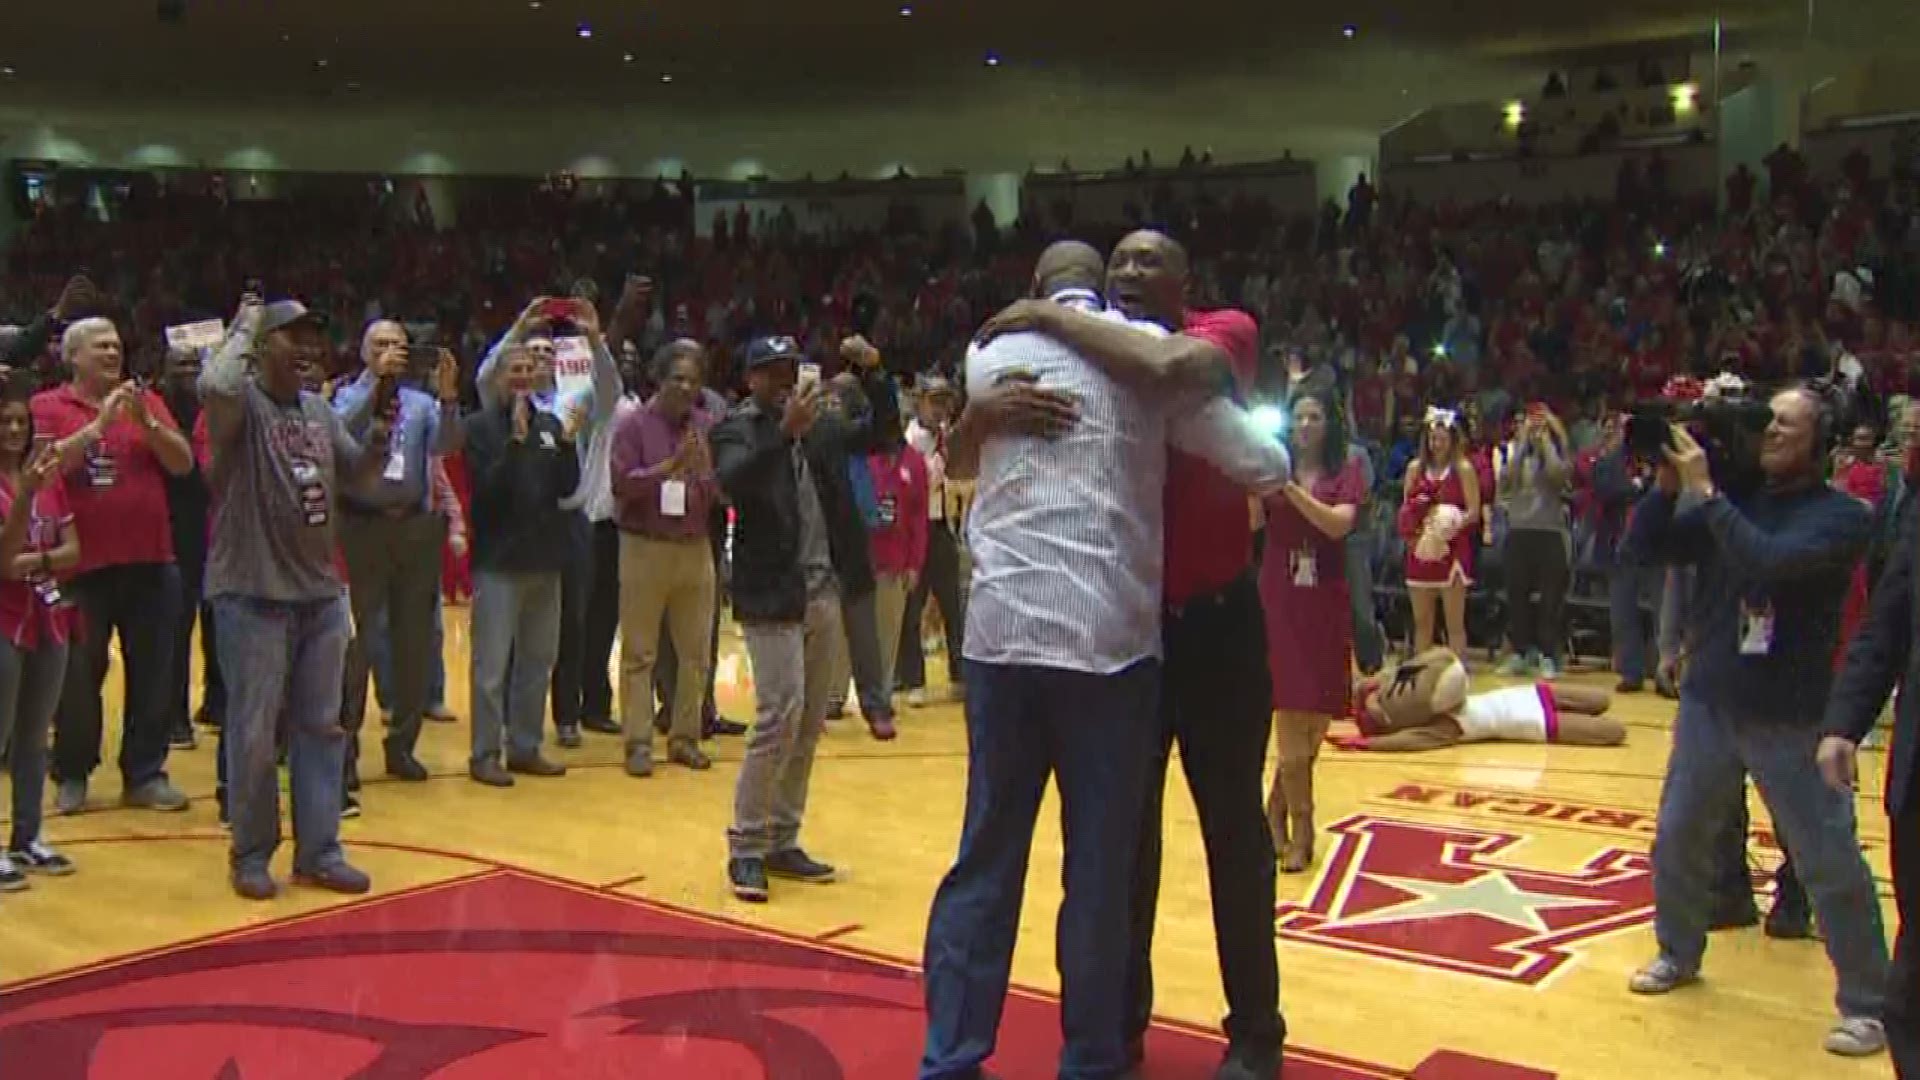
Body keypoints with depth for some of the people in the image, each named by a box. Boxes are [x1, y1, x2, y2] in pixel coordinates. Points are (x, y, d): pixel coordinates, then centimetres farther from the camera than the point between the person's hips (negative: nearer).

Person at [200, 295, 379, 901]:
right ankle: (251, 854, 14)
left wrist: (378, 439, -1)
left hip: (322, 592, 7)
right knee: (254, 730, 0)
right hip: (253, 594, -7)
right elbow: (215, 386, -33)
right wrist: (242, 329, -16)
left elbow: (356, 472, 21)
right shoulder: (242, 403, -10)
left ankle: (318, 851, 19)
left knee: (322, 726, 10)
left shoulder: (320, 410, 12)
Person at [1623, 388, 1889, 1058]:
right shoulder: (1732, 500, 4)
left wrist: (1703, 492, -24)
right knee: (1679, 839, 15)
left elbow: (1769, 561, -28)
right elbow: (1642, 548, 2)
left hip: (1792, 719, -5)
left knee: (1830, 864, 0)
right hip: (1709, 704, 5)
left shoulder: (1840, 516, -11)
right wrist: (1668, 484, -11)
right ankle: (1678, 955, 35)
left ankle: (1866, 1005, 12)